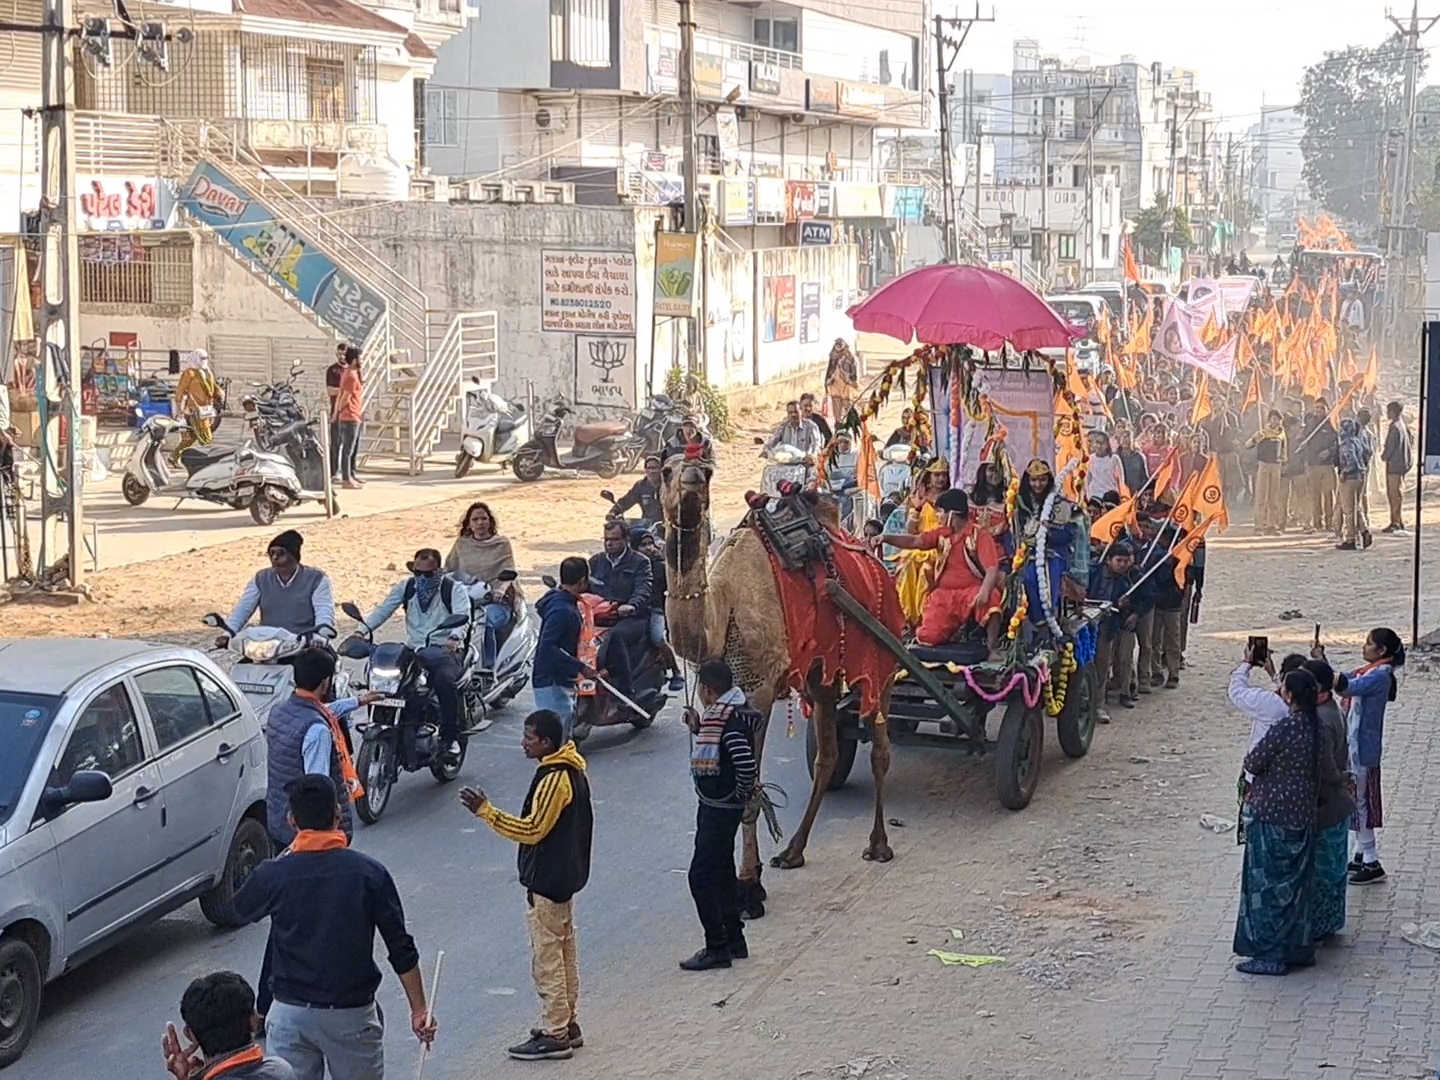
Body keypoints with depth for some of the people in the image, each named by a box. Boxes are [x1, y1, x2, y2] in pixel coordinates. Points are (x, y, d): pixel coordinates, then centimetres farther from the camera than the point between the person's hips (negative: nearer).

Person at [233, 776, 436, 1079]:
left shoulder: (274, 874, -9)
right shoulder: (369, 873, -9)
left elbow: (242, 910, 15)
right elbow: (401, 949, -6)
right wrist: (419, 1010, 3)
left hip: (291, 1013, 0)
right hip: (352, 1013, 0)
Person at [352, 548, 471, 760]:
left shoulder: (453, 589, 1)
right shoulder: (406, 587, 14)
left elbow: (463, 616, -15)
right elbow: (383, 610, 4)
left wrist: (455, 637, -38)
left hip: (445, 650, -4)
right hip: (414, 651, 4)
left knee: (445, 679, -36)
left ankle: (450, 737, -25)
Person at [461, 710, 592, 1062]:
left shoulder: (554, 779, -23)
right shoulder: (572, 770, 8)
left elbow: (532, 830, -24)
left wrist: (486, 811, -25)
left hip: (546, 882, -10)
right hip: (565, 876, 10)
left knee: (546, 957, -3)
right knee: (563, 953, 17)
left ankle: (554, 1036, 1)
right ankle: (566, 1024, 25)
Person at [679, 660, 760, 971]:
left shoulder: (727, 720, -23)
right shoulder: (731, 713, 7)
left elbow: (747, 765, -31)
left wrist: (740, 793, -16)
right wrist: (698, 728, 9)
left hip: (719, 809, -11)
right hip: (718, 808, 11)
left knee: (701, 875, -7)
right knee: (721, 872, 19)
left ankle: (717, 948, -2)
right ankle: (734, 941, 28)